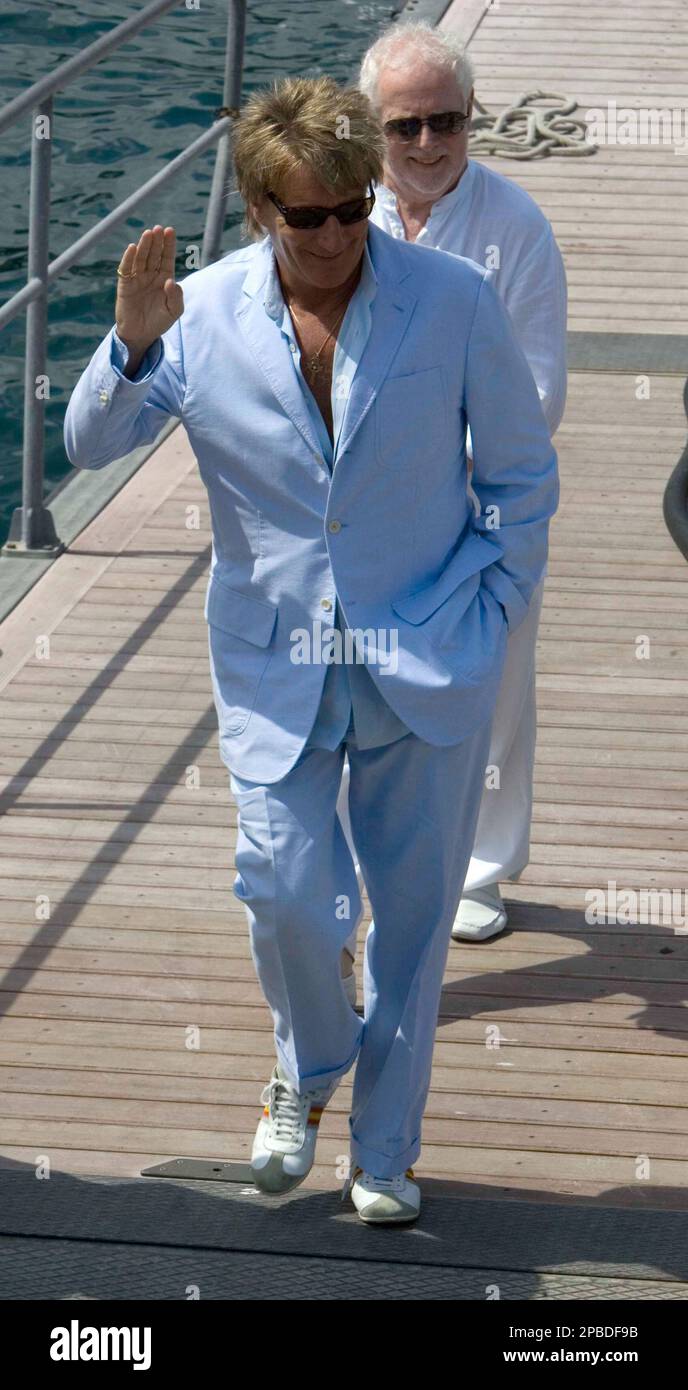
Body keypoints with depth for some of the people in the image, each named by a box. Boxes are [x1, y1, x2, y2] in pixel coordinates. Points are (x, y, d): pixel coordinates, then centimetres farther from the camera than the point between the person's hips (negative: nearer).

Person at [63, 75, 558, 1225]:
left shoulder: (453, 301, -6)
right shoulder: (203, 313, -4)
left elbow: (523, 474, 5)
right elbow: (90, 446, 0)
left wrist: (491, 610, 0)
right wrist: (133, 347, -18)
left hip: (426, 664, 0)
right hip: (274, 664, 0)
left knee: (414, 910, 7)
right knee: (286, 891, -11)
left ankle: (384, 1152, 24)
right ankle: (308, 1067, 23)